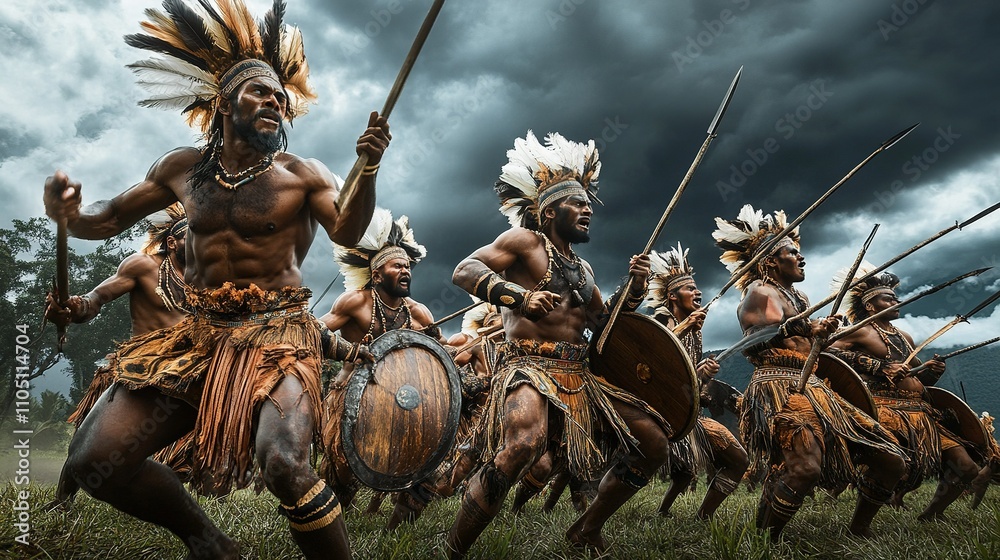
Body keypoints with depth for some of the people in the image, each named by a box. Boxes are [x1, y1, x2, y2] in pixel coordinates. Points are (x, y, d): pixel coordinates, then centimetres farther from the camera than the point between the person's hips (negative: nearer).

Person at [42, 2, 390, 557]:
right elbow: (108, 218, 17)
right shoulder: (185, 168, 10)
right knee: (93, 459, -4)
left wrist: (368, 170, -38)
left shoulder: (302, 174, -2)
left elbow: (348, 232, -19)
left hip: (276, 331, -5)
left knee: (284, 464, -30)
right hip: (199, 333, 5)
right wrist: (71, 214, -7)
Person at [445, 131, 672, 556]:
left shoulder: (582, 268, 24)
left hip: (580, 375, 8)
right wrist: (519, 296, -23)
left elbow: (604, 324, 23)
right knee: (522, 446, -37)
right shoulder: (526, 241, 2)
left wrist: (634, 289, 7)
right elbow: (464, 270, -10)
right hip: (528, 367, -8)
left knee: (654, 442, 5)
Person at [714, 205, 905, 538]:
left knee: (891, 461, 3)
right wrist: (799, 327, -22)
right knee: (805, 467, -34)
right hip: (778, 388, -9)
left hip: (812, 386, 9)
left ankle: (858, 530, 21)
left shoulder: (796, 297, 25)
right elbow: (752, 346, -15)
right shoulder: (759, 291, -1)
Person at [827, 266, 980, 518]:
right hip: (886, 408, -8)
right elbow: (830, 352, -18)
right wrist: (882, 367, -19)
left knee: (967, 469, 4)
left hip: (919, 411, 9)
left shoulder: (904, 337, 25)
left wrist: (933, 372, 8)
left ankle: (928, 519, 21)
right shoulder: (860, 332, 0)